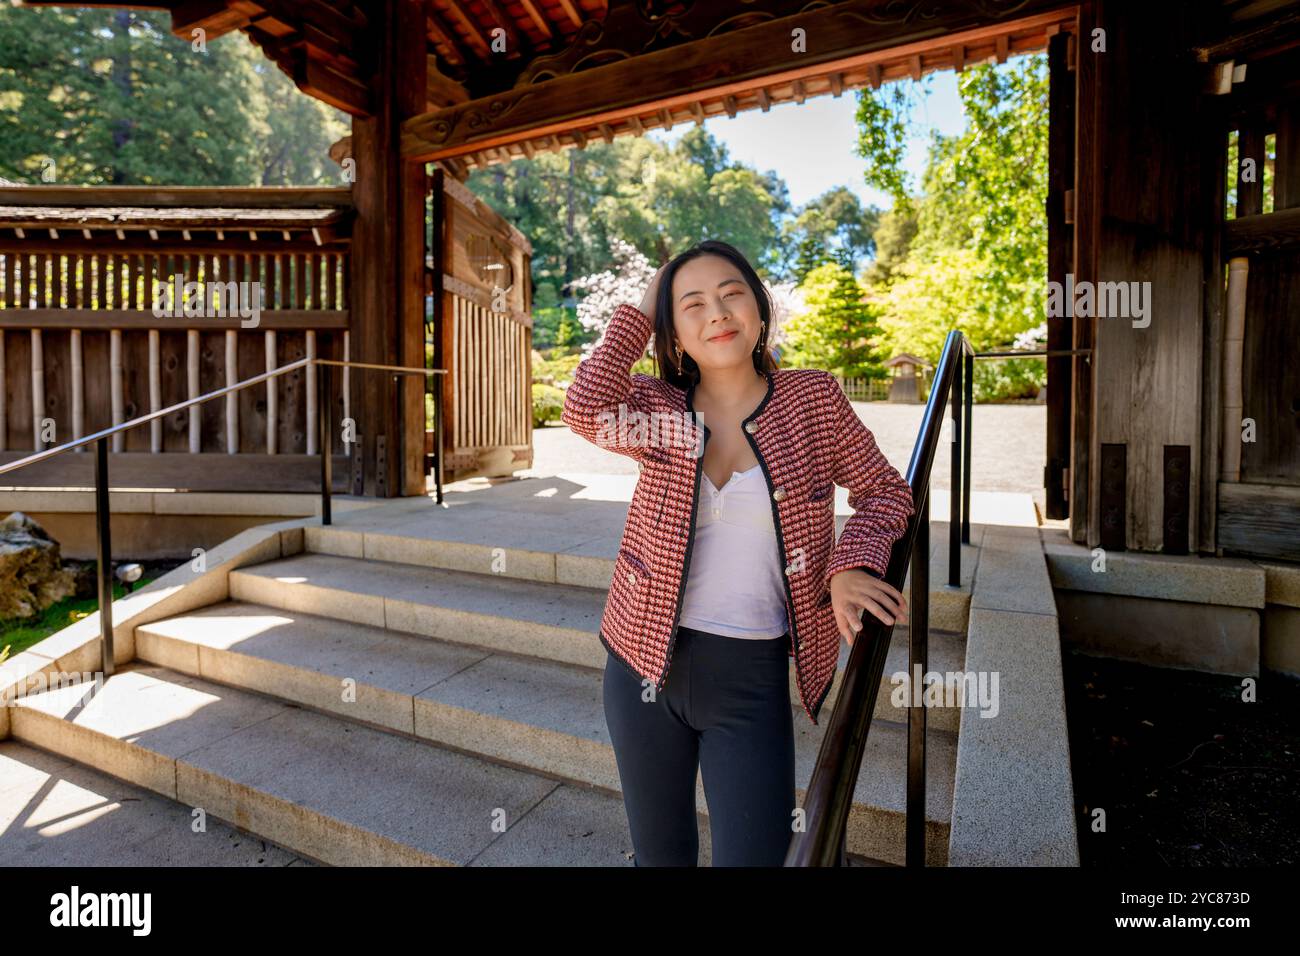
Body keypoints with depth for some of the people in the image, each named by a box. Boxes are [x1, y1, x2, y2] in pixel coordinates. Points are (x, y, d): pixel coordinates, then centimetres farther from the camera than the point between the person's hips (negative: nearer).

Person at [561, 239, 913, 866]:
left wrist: (851, 565, -12)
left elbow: (882, 489, 6)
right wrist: (639, 313, -9)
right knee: (659, 853, 21)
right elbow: (586, 410, -22)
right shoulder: (658, 409, -2)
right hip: (646, 665, 2)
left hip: (753, 680, -1)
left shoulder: (812, 398, -3)